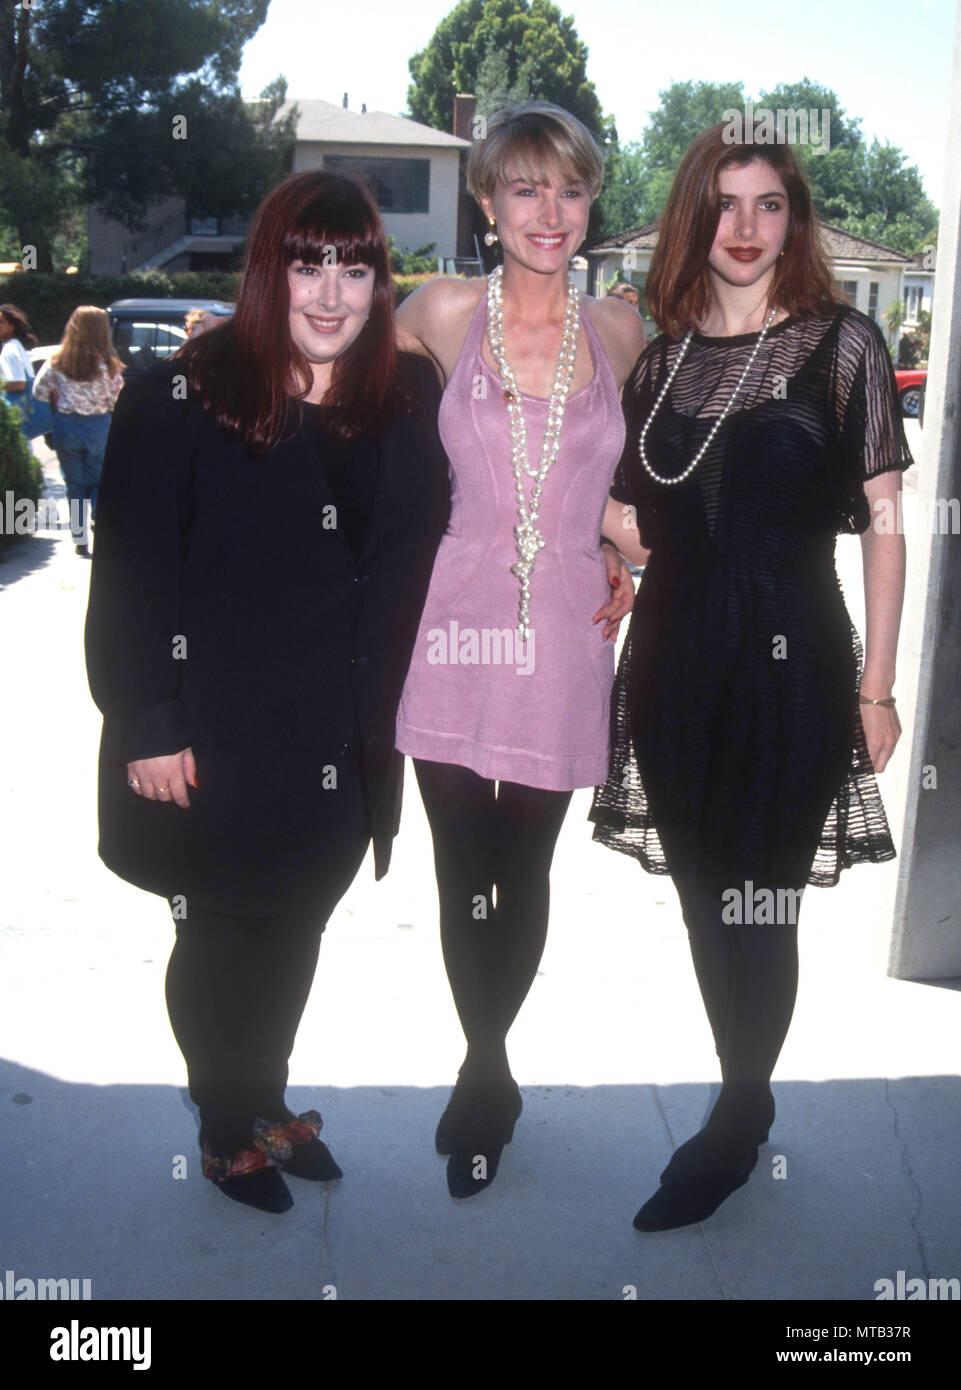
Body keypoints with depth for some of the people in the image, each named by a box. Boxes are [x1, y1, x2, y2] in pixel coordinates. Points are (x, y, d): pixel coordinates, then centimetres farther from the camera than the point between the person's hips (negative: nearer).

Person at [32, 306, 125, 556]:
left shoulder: (57, 361, -5)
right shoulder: (106, 363, -12)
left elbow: (39, 392, 1)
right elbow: (117, 400, -7)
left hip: (66, 425, 2)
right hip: (99, 426, -2)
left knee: (75, 484, 13)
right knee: (100, 481, 13)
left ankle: (79, 539, 14)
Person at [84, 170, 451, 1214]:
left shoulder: (408, 397, 3)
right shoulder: (181, 397, -11)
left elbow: (420, 556, 10)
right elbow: (131, 576, -11)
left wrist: (390, 709, 4)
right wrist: (148, 728, -13)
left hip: (348, 739, 4)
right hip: (217, 741, -4)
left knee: (296, 928, 17)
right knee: (221, 936, 11)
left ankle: (270, 1104, 39)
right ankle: (226, 1130, 33)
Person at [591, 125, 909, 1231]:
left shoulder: (842, 344, -3)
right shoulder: (662, 358, 10)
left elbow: (882, 526, -3)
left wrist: (875, 688, -5)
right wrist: (610, 519, 1)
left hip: (789, 661, -4)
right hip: (673, 654, 5)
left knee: (758, 906, 2)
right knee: (703, 896, 12)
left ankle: (733, 1133, 21)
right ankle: (749, 1104, 30)